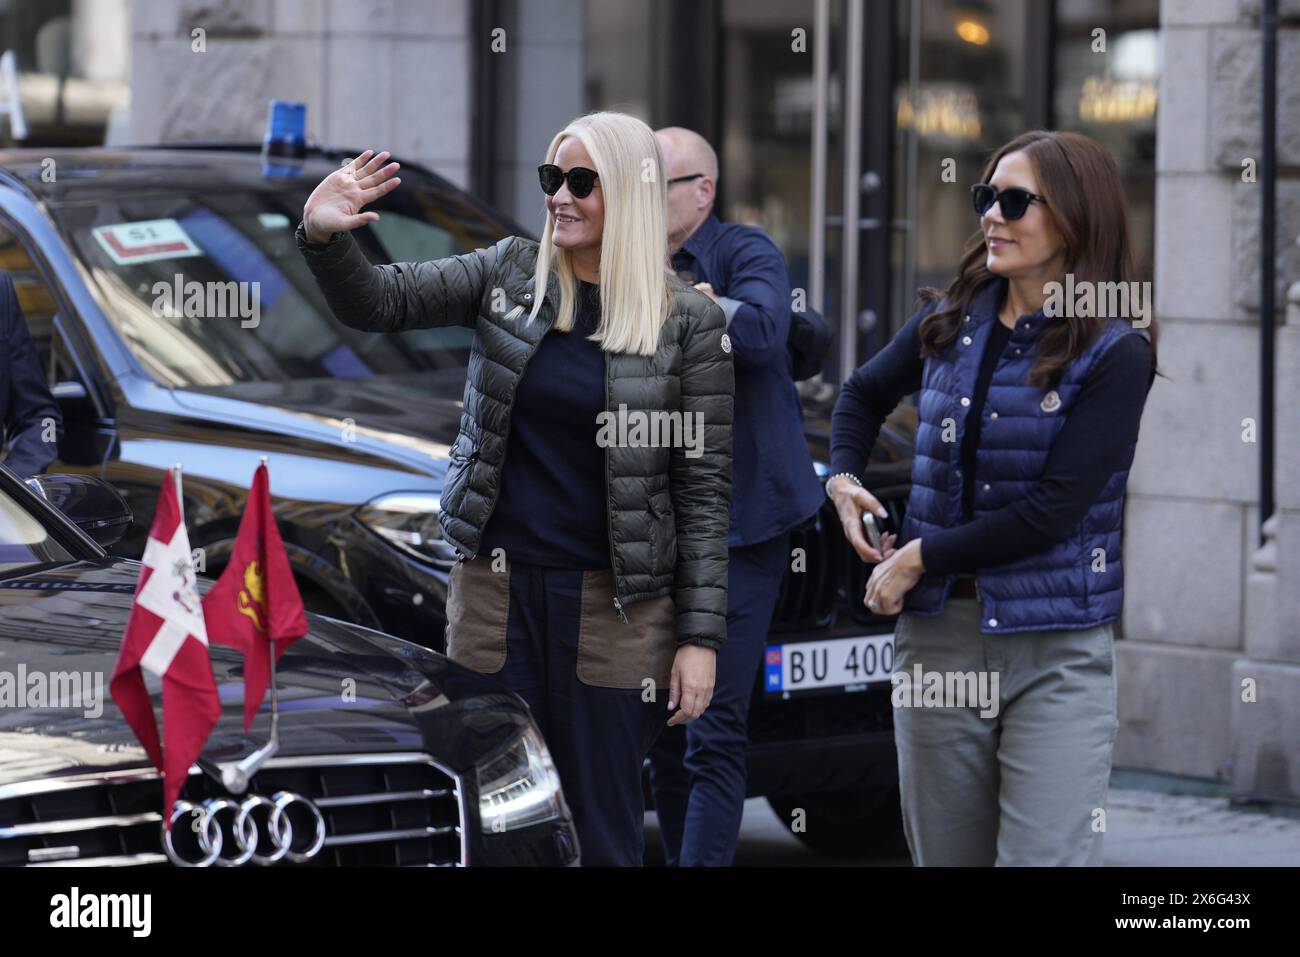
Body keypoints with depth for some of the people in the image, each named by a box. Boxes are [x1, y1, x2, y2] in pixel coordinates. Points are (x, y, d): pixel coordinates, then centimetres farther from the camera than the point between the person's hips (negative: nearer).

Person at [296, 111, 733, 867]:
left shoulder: (688, 322, -5)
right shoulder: (510, 275, 4)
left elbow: (704, 487, -4)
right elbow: (380, 303, -2)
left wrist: (702, 636, -8)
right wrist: (325, 237, -23)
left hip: (615, 606, -3)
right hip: (496, 587, 3)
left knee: (604, 830, 4)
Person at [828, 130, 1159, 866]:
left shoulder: (1115, 353, -8)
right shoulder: (950, 323, 8)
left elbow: (1052, 513, -15)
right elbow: (865, 394, 30)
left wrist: (921, 557, -9)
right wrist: (843, 479, 11)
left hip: (1057, 656, -5)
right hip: (937, 637, 5)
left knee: (1045, 855, -11)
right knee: (946, 856, 11)